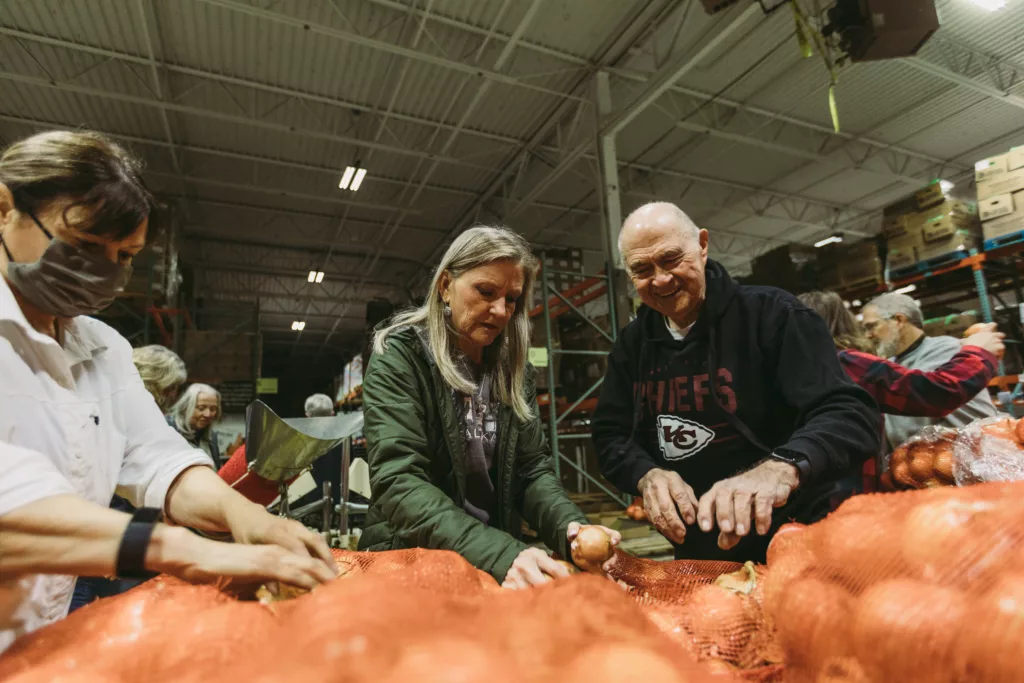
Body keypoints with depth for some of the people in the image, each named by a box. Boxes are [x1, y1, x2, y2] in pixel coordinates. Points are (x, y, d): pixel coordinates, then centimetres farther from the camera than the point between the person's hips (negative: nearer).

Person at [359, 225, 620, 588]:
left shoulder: (515, 368, 5)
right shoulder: (398, 357, -10)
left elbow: (533, 468, 2)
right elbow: (399, 483, -20)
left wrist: (571, 527, -17)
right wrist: (500, 555, -31)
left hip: (500, 557, 4)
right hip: (410, 561, -3)